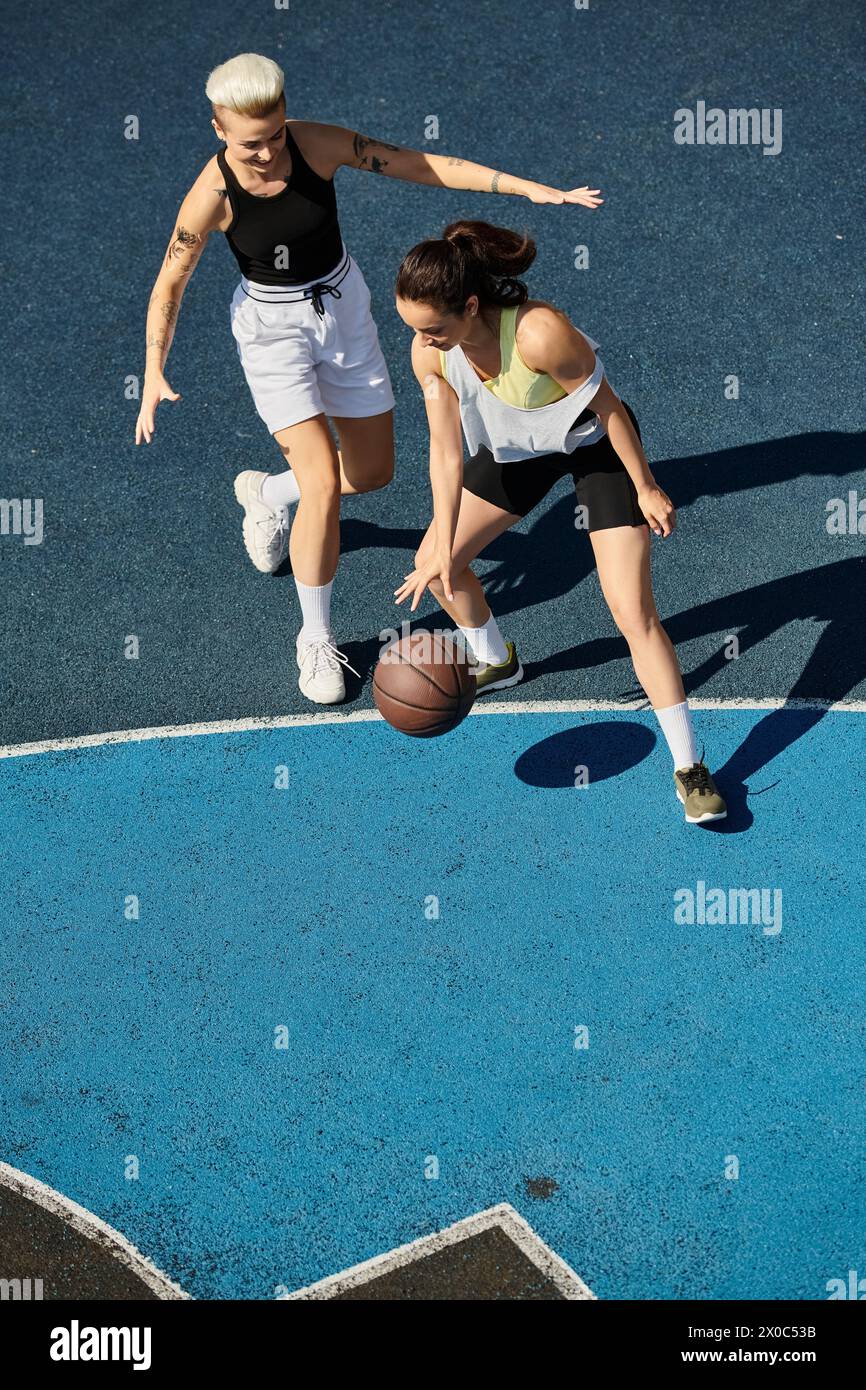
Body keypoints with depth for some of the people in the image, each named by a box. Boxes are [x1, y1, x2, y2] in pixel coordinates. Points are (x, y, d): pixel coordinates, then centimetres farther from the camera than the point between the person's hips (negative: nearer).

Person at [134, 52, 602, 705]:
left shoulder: (318, 143, -21)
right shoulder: (212, 195, -25)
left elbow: (427, 165, -16)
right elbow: (169, 286, -11)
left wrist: (534, 188, -19)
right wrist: (154, 375, -21)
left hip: (344, 310, 4)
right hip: (272, 329, -4)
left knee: (374, 472, 13)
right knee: (324, 485, -15)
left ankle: (266, 491, 44)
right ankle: (317, 639, 6)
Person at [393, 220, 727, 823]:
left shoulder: (540, 333, -40)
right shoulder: (430, 352, -23)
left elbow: (607, 407, -26)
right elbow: (446, 451, -16)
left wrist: (646, 487, -15)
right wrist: (443, 548, -23)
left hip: (598, 444, -6)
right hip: (518, 447, 6)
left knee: (635, 615, -12)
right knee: (433, 562, 9)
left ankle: (689, 766, 0)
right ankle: (496, 663, 39)